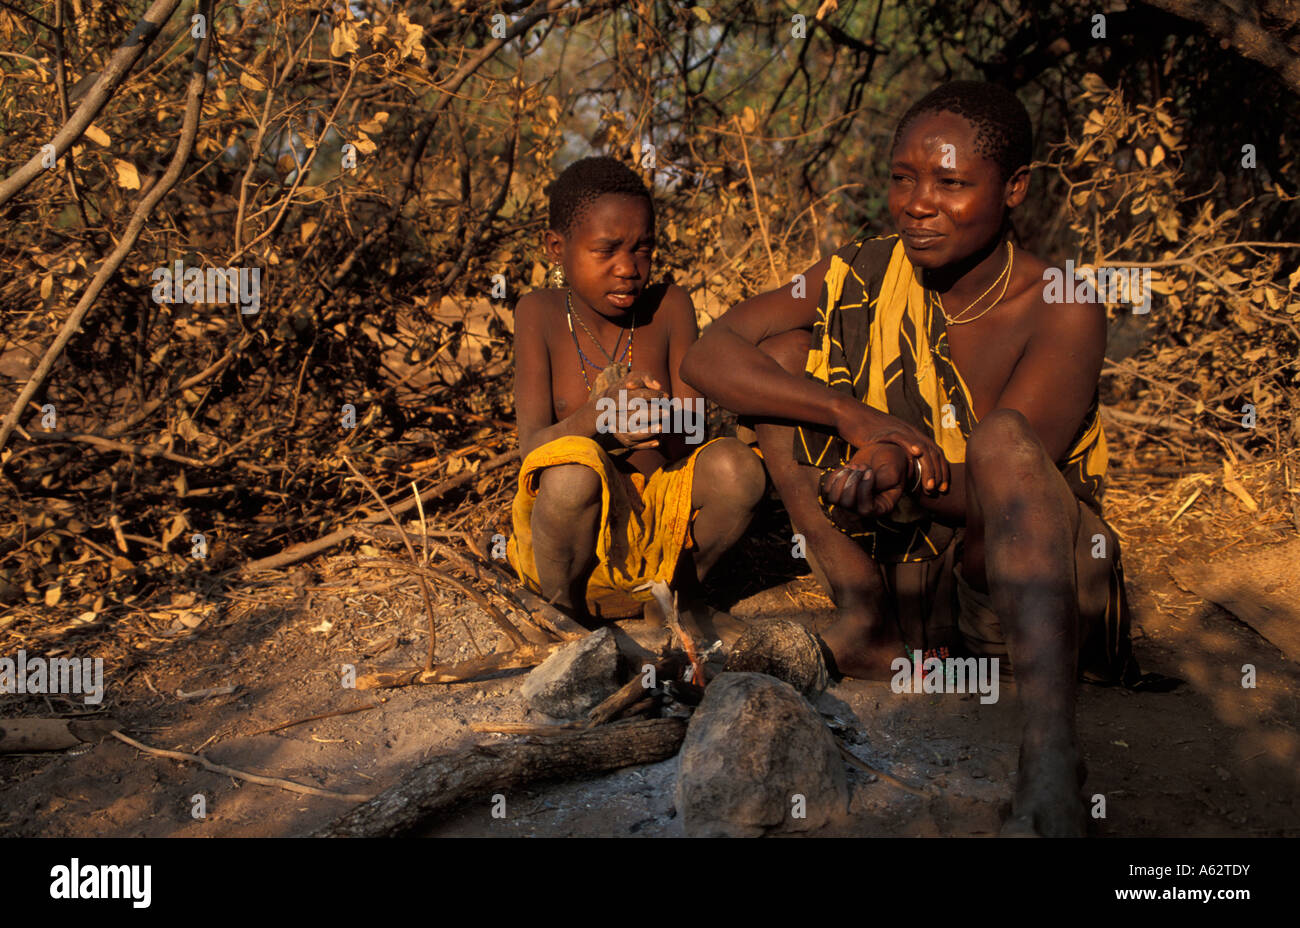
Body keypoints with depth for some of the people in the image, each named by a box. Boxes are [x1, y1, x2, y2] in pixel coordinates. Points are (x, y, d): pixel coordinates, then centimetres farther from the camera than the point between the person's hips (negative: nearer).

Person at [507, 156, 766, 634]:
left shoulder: (669, 306, -2)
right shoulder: (541, 313, -7)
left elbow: (692, 433, -7)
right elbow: (532, 446, -15)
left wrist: (660, 420, -32)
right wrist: (592, 419, -38)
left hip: (660, 518, 3)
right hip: (572, 523, -3)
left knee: (738, 467, -26)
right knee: (574, 475, -37)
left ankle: (678, 586, 6)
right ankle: (564, 609, -5)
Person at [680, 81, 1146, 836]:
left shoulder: (1063, 314, -15)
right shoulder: (870, 278, -4)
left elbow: (993, 487, -23)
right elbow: (707, 357, -13)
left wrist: (909, 474, -46)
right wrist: (859, 419, -27)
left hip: (1014, 580, -4)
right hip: (896, 566, 4)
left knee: (1001, 435, -36)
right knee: (785, 353, -8)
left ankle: (1051, 747, -52)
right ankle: (865, 619, -13)